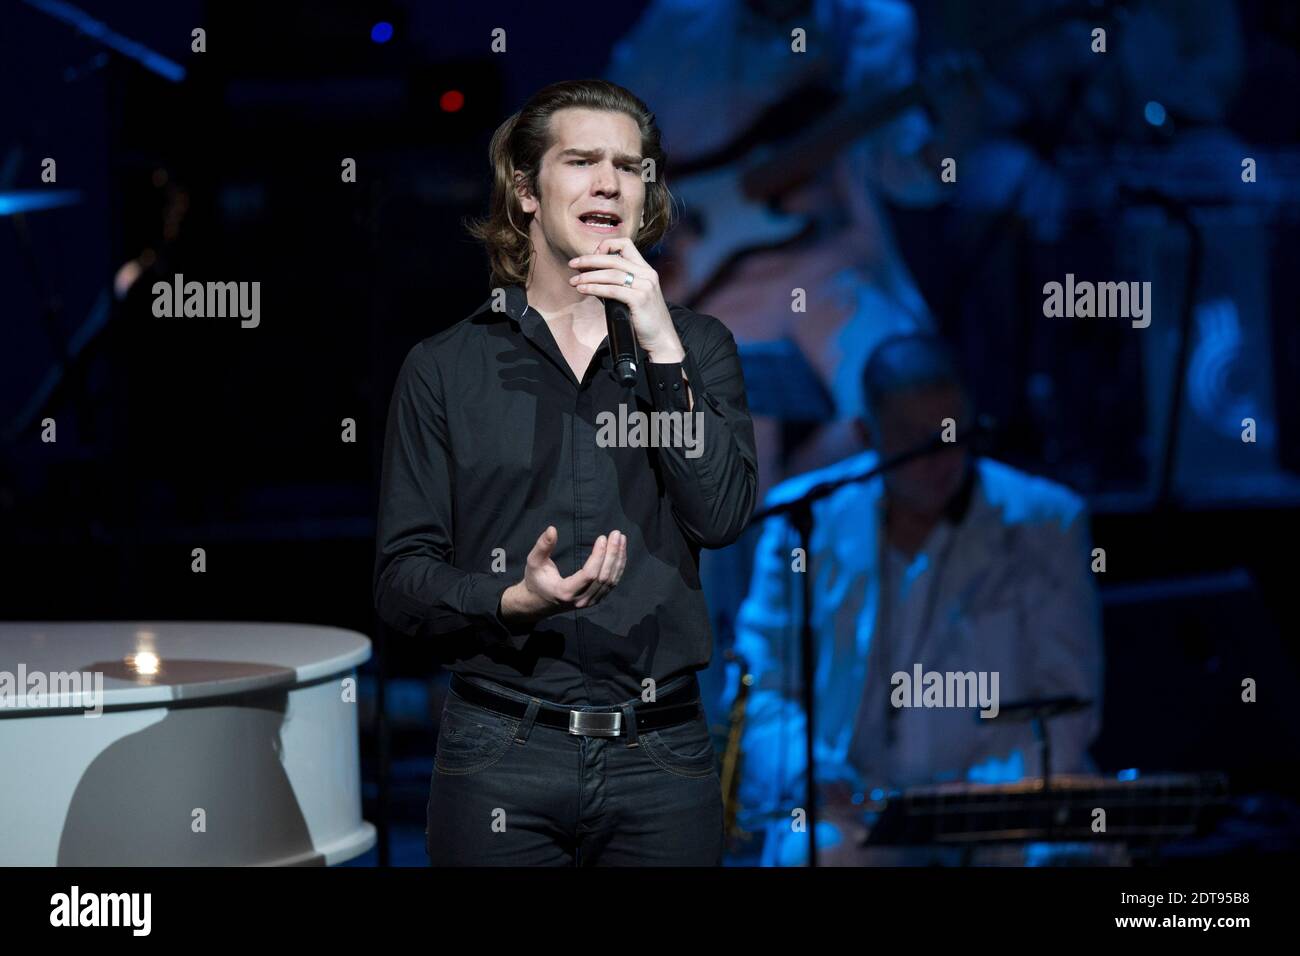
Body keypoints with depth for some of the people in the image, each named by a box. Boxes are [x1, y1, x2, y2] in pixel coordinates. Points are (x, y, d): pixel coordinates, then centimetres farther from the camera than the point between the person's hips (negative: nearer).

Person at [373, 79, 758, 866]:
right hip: (501, 756, -1)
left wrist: (662, 350, -10)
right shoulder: (445, 369, 5)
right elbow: (401, 580, 1)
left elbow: (724, 516, -5)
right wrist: (513, 600, -18)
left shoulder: (697, 346, 11)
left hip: (661, 756, 1)